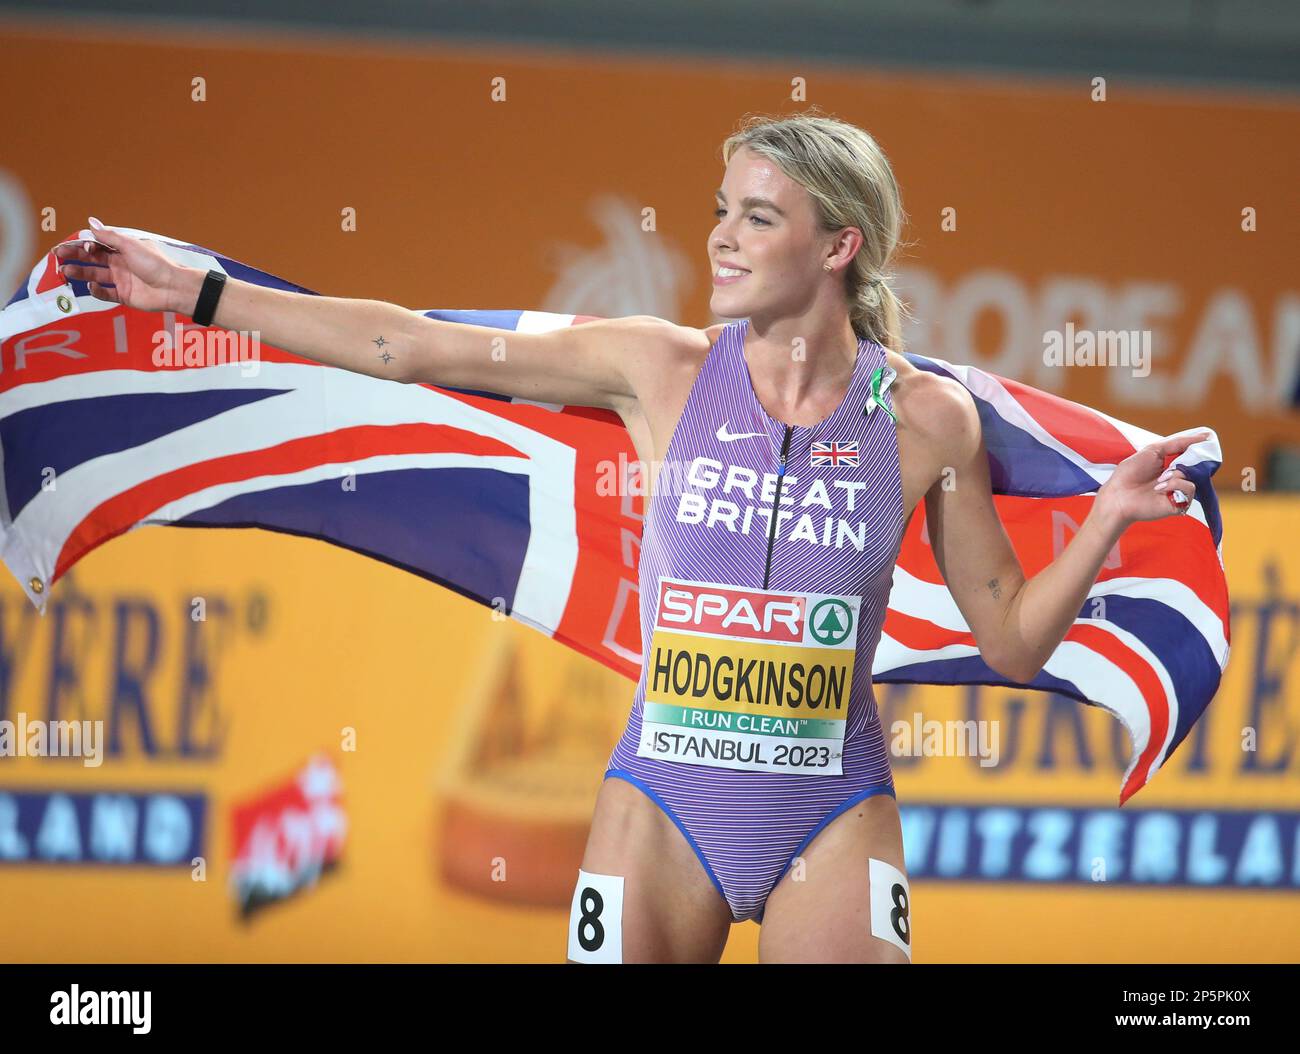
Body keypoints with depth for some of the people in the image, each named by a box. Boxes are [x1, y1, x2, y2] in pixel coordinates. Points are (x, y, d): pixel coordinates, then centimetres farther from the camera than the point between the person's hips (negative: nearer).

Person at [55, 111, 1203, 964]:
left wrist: (1107, 519, -11)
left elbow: (1014, 641, 5)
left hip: (832, 822, 0)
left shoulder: (926, 418, -2)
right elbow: (419, 348, 0)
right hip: (666, 803, 1)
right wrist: (194, 293, 0)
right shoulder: (663, 369, -2)